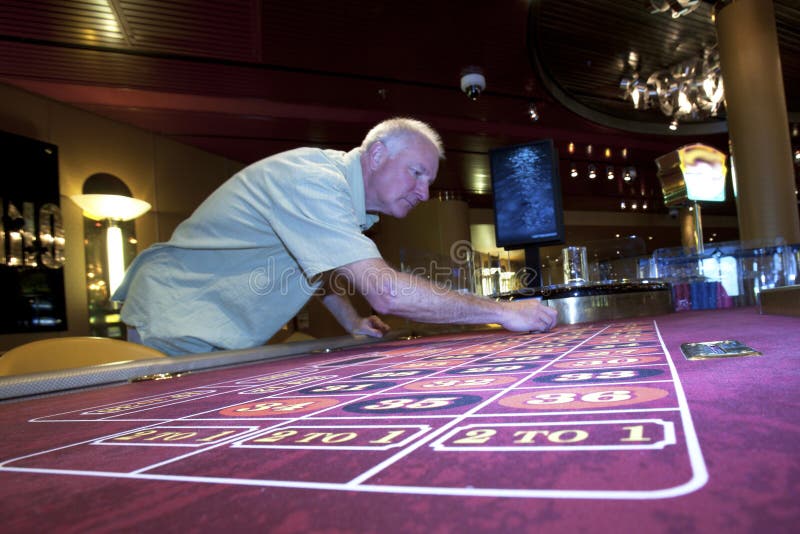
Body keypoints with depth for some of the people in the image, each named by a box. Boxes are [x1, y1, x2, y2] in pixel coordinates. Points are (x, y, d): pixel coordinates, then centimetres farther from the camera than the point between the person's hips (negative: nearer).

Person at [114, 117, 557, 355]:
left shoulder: (335, 188, 3)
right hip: (179, 325, -9)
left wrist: (352, 322, 4)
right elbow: (386, 292, -39)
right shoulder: (315, 181, -29)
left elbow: (315, 260, 18)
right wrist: (501, 312, -32)